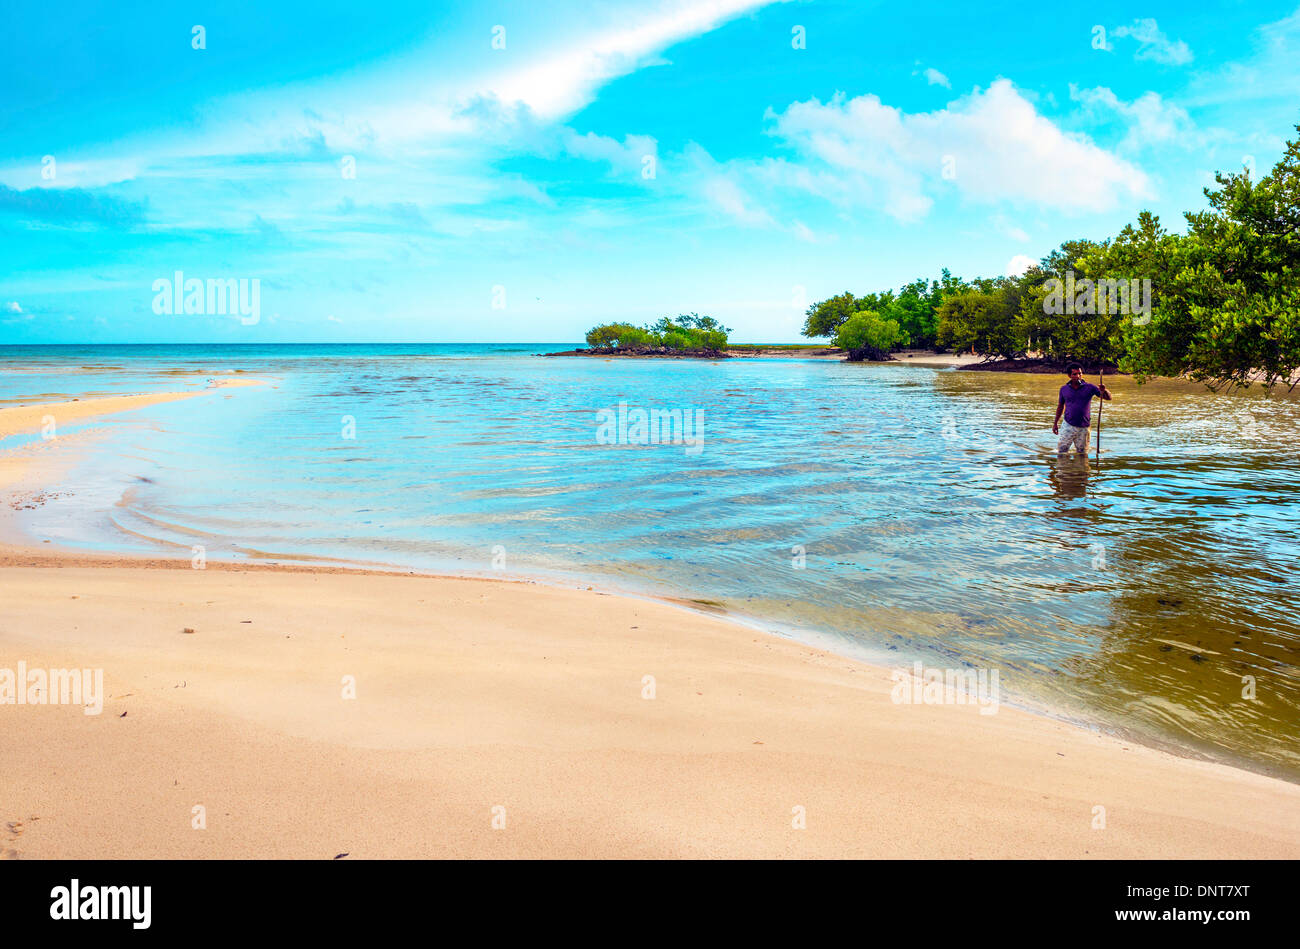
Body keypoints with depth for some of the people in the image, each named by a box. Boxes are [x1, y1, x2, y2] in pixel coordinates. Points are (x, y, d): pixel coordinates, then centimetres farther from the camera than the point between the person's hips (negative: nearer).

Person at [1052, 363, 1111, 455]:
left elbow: (1108, 398, -4)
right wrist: (1055, 423, 17)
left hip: (1084, 428, 0)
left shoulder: (1089, 387, -1)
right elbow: (1060, 406, 16)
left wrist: (1104, 390, -27)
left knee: (1082, 453, 9)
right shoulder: (1064, 389, 3)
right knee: (1062, 452, -2)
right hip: (1068, 426, 0)